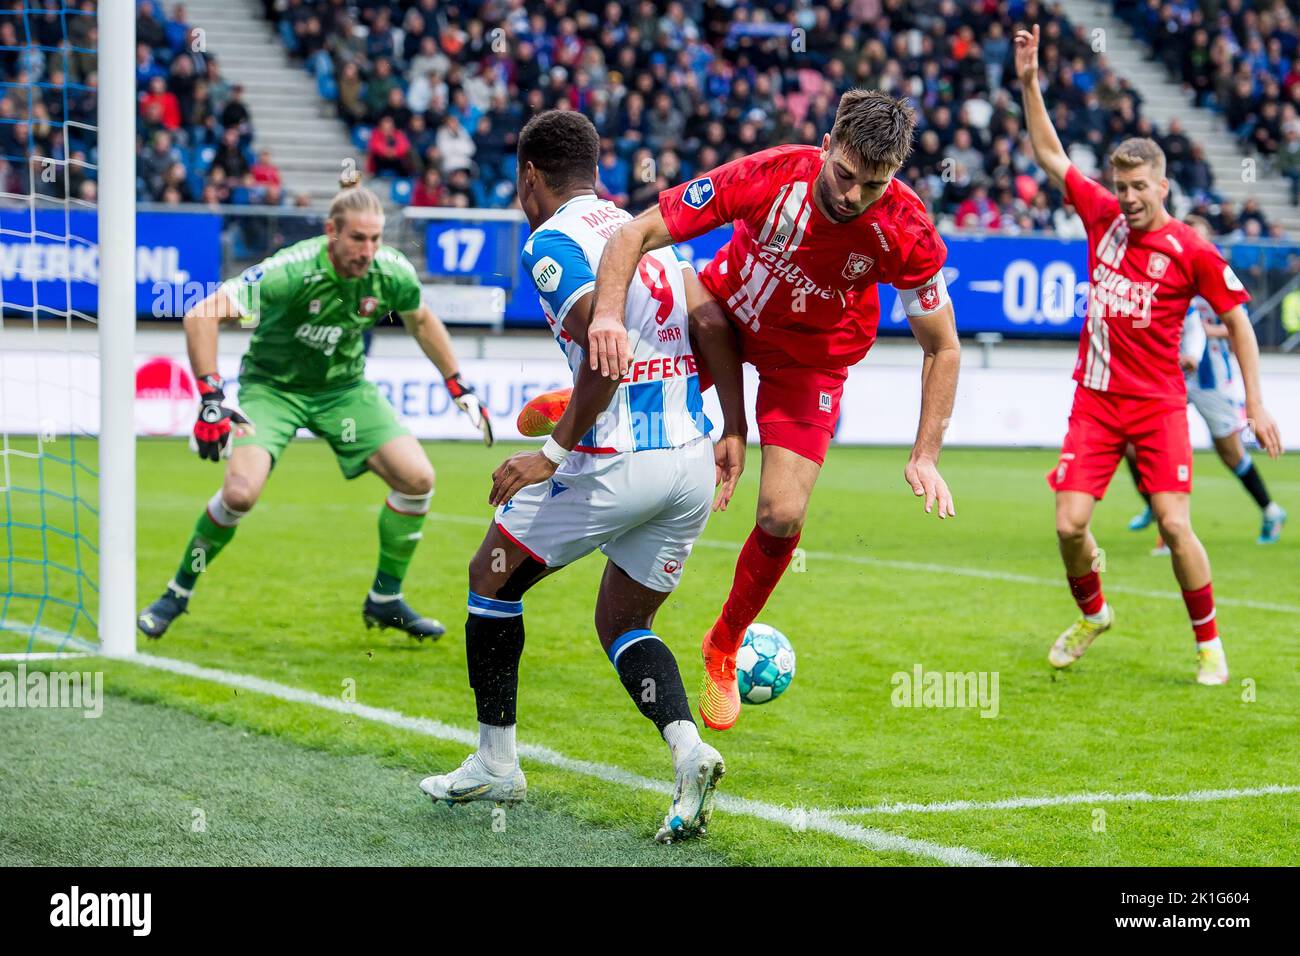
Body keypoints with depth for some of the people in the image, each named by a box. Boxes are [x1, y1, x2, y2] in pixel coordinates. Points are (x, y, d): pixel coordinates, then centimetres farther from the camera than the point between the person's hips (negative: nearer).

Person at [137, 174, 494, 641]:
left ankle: (385, 600, 11)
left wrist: (459, 387, 10)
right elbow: (201, 316, -34)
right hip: (273, 385, -4)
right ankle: (177, 593, 1)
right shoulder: (293, 269, -32)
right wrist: (211, 398, -39)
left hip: (344, 384, 4)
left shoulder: (393, 274, -17)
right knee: (241, 491, -25)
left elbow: (420, 320, 9)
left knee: (417, 479, -10)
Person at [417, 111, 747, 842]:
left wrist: (557, 451, -14)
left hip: (616, 464, -7)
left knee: (493, 577, 16)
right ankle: (688, 749, -7)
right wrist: (734, 431, 9)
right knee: (623, 624, 20)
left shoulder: (553, 242, -6)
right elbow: (712, 324, 7)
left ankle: (496, 764, 22)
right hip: (690, 462, 7)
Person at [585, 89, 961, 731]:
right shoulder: (770, 175, -33)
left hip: (812, 358, -1)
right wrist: (608, 314, -48)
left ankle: (725, 647, 18)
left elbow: (942, 347, -15)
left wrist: (925, 457, -20)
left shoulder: (908, 233, -30)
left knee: (783, 516, -11)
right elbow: (637, 232, -30)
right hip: (726, 312, 1)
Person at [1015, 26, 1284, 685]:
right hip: (1095, 400, 3)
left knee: (1174, 524, -13)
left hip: (1158, 406, -3)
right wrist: (1029, 81, 6)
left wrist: (1255, 403, -3)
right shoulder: (1102, 216, 4)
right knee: (1069, 524, -6)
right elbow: (1050, 154, 13)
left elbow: (1237, 321, 1)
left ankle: (1209, 644, 6)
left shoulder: (1191, 251, -7)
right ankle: (1091, 614, 23)